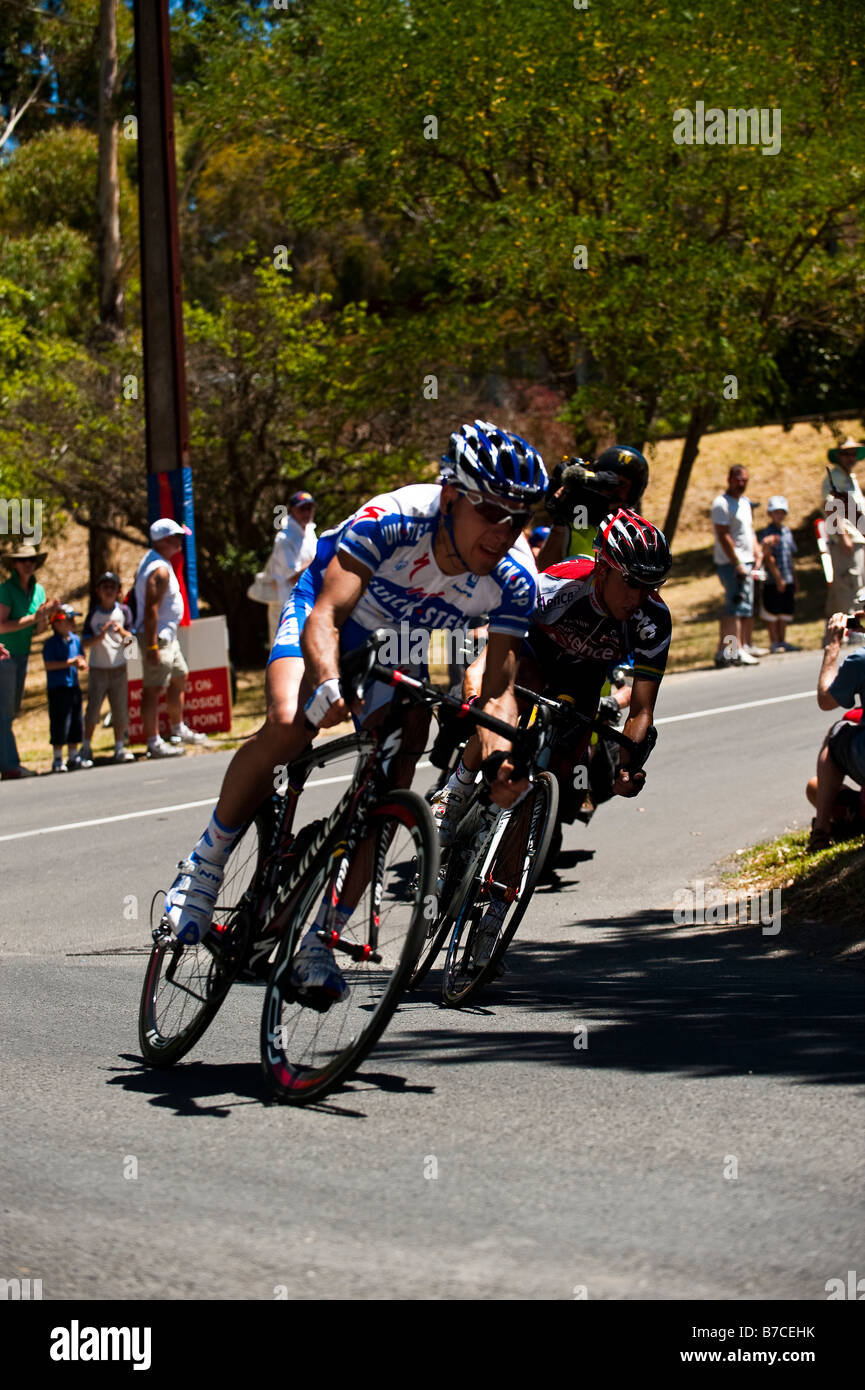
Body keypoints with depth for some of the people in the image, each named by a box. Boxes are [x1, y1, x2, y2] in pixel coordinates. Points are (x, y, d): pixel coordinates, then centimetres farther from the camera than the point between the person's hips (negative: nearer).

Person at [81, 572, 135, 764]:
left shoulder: (123, 611, 2)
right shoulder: (93, 614, -2)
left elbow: (130, 640, 2)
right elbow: (85, 644, -6)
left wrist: (122, 631, -19)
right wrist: (101, 635, -24)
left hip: (119, 669, 2)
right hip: (98, 669, -2)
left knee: (120, 709, 3)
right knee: (93, 709, -2)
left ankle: (120, 748, 12)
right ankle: (86, 747, 11)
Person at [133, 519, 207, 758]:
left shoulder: (153, 560, 12)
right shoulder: (160, 570, -21)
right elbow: (151, 610, -26)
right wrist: (152, 646, -28)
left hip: (167, 634, 11)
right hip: (157, 636, -11)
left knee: (180, 677, 22)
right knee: (153, 688, -9)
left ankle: (179, 730, 36)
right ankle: (154, 743, -9)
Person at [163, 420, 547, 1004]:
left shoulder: (514, 579, -27)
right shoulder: (392, 521, -37)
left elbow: (499, 690, -25)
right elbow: (326, 615, -42)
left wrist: (503, 751, -46)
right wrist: (328, 684, -62)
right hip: (329, 612, -3)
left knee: (390, 787, -15)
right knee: (288, 726, -30)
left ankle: (321, 941, -3)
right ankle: (203, 868, -11)